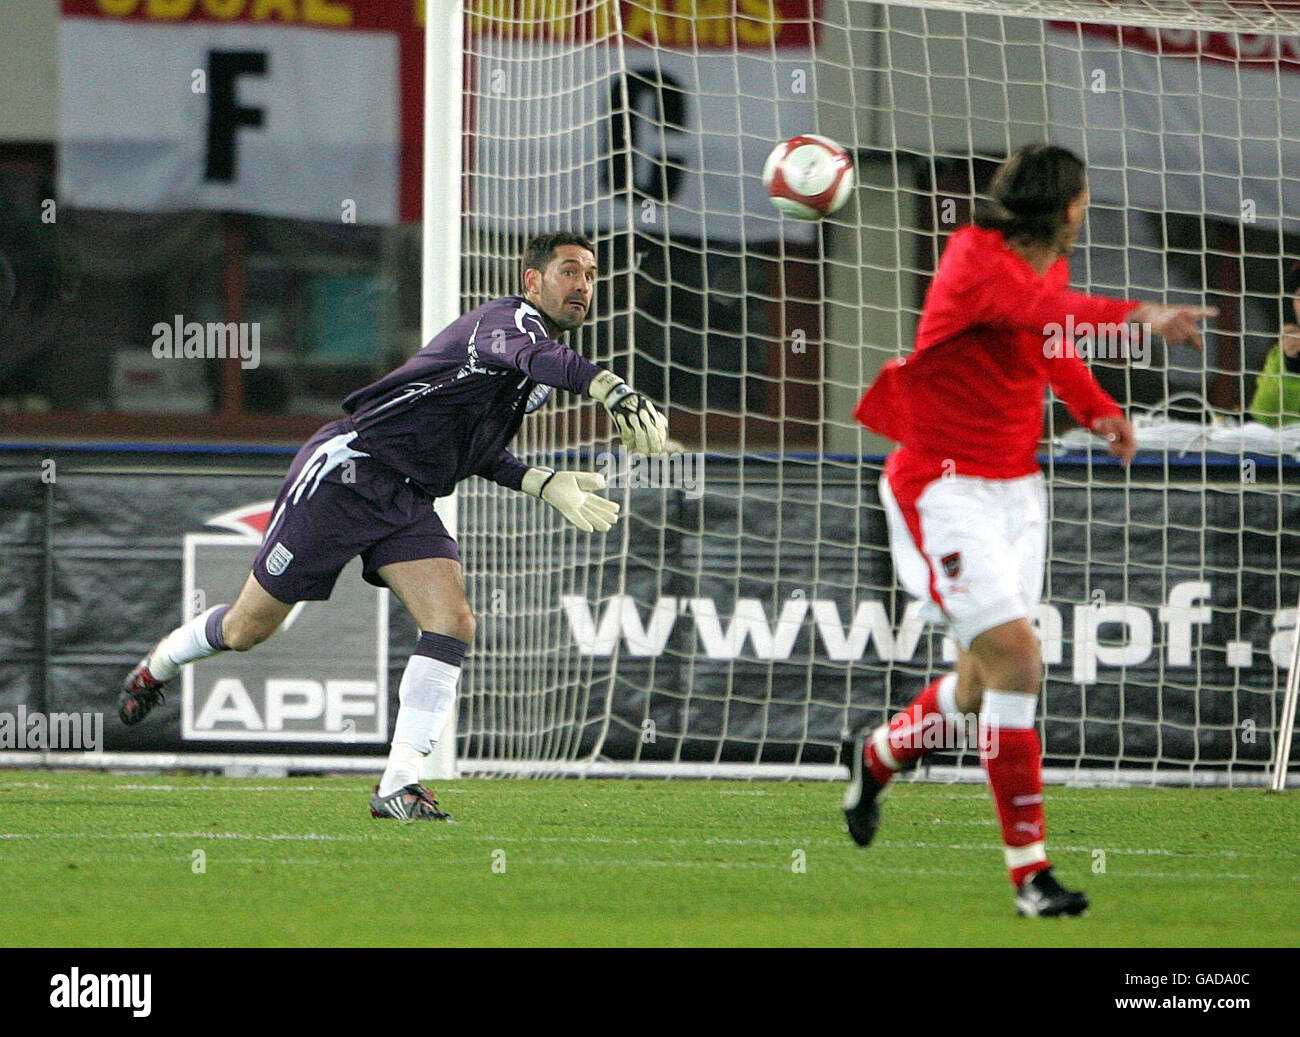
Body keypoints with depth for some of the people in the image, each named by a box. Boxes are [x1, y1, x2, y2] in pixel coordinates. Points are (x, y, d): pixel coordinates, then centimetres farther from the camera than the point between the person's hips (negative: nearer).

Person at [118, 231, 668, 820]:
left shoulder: (542, 381, 13)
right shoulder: (509, 317, -16)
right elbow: (532, 353, -43)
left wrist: (546, 485, 7)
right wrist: (610, 390, -61)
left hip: (409, 506, 8)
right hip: (344, 474, -8)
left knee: (453, 622, -16)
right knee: (248, 627, 6)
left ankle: (398, 786, -15)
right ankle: (155, 668, 37)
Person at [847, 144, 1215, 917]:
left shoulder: (1051, 265, 8)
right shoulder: (976, 262, -19)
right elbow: (1036, 308, -40)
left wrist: (1098, 409, 12)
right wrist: (1138, 316, -54)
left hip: (1015, 487, 8)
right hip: (946, 484, -8)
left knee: (984, 682, 10)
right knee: (1015, 660, -17)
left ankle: (878, 755, 41)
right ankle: (1030, 869, -13)